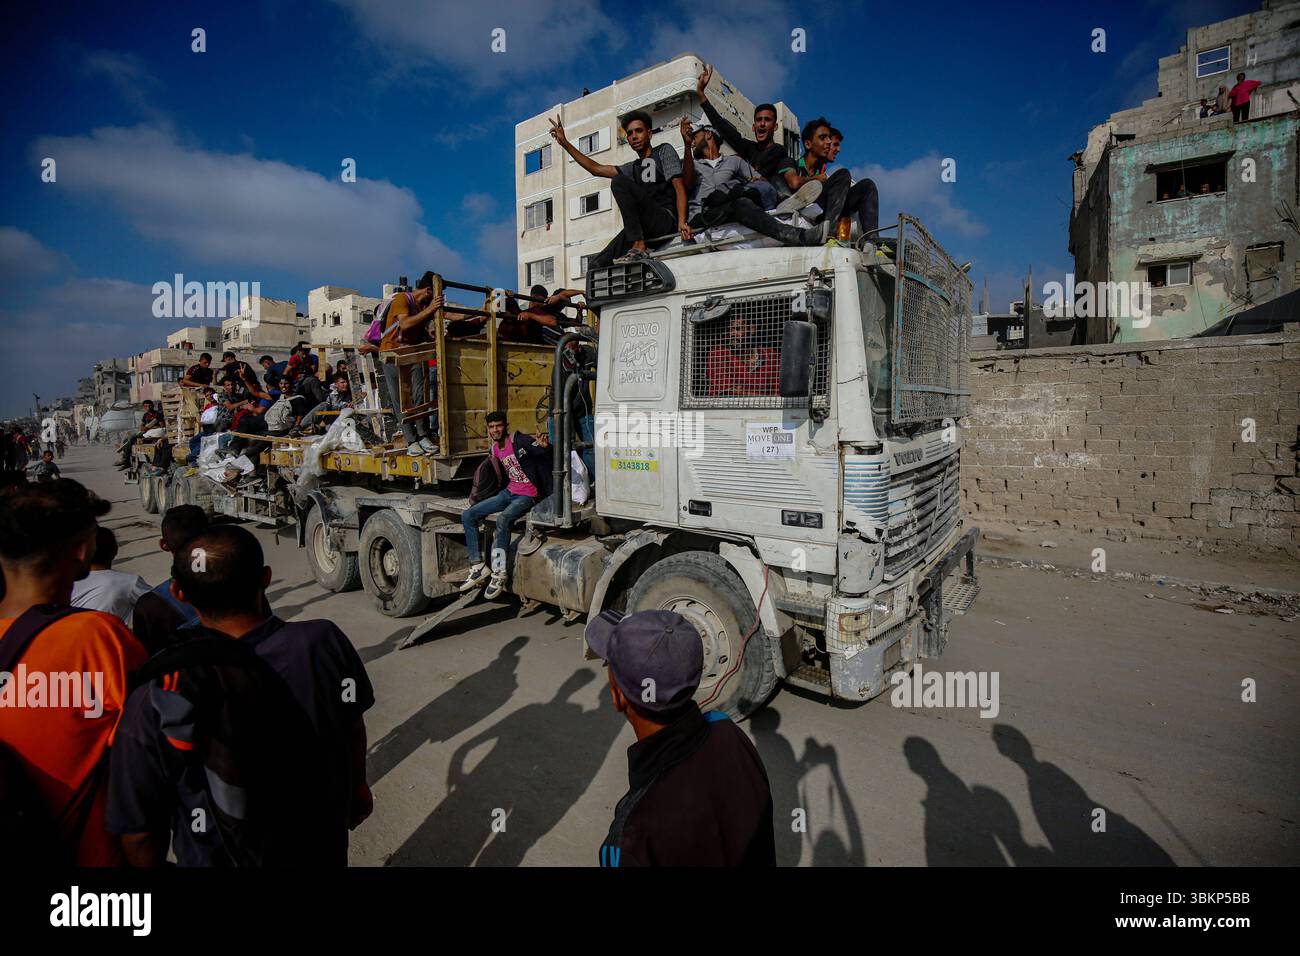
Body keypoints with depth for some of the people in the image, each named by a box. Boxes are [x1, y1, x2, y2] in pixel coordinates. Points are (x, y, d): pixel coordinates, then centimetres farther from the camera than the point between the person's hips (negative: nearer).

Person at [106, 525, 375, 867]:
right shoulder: (324, 643, -25)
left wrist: (152, 864, 6)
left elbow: (138, 830, -16)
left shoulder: (155, 704, -27)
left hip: (214, 859, -1)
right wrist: (357, 786, 12)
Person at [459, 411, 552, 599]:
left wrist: (545, 446, -47)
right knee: (467, 516, 0)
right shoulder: (494, 449, 10)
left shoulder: (519, 440, -13)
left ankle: (499, 574, -27)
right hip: (508, 492, 8)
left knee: (502, 519, -35)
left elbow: (545, 454, -26)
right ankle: (478, 567, 0)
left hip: (527, 496, -8)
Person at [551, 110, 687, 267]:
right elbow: (596, 169, 27)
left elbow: (679, 186, 0)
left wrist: (682, 222, -17)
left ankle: (638, 246, -29)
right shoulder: (633, 168, 31)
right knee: (597, 265, -9)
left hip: (666, 219, -6)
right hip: (645, 229, 6)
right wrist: (564, 143, 24)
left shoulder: (664, 151, 14)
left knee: (619, 181, -25)